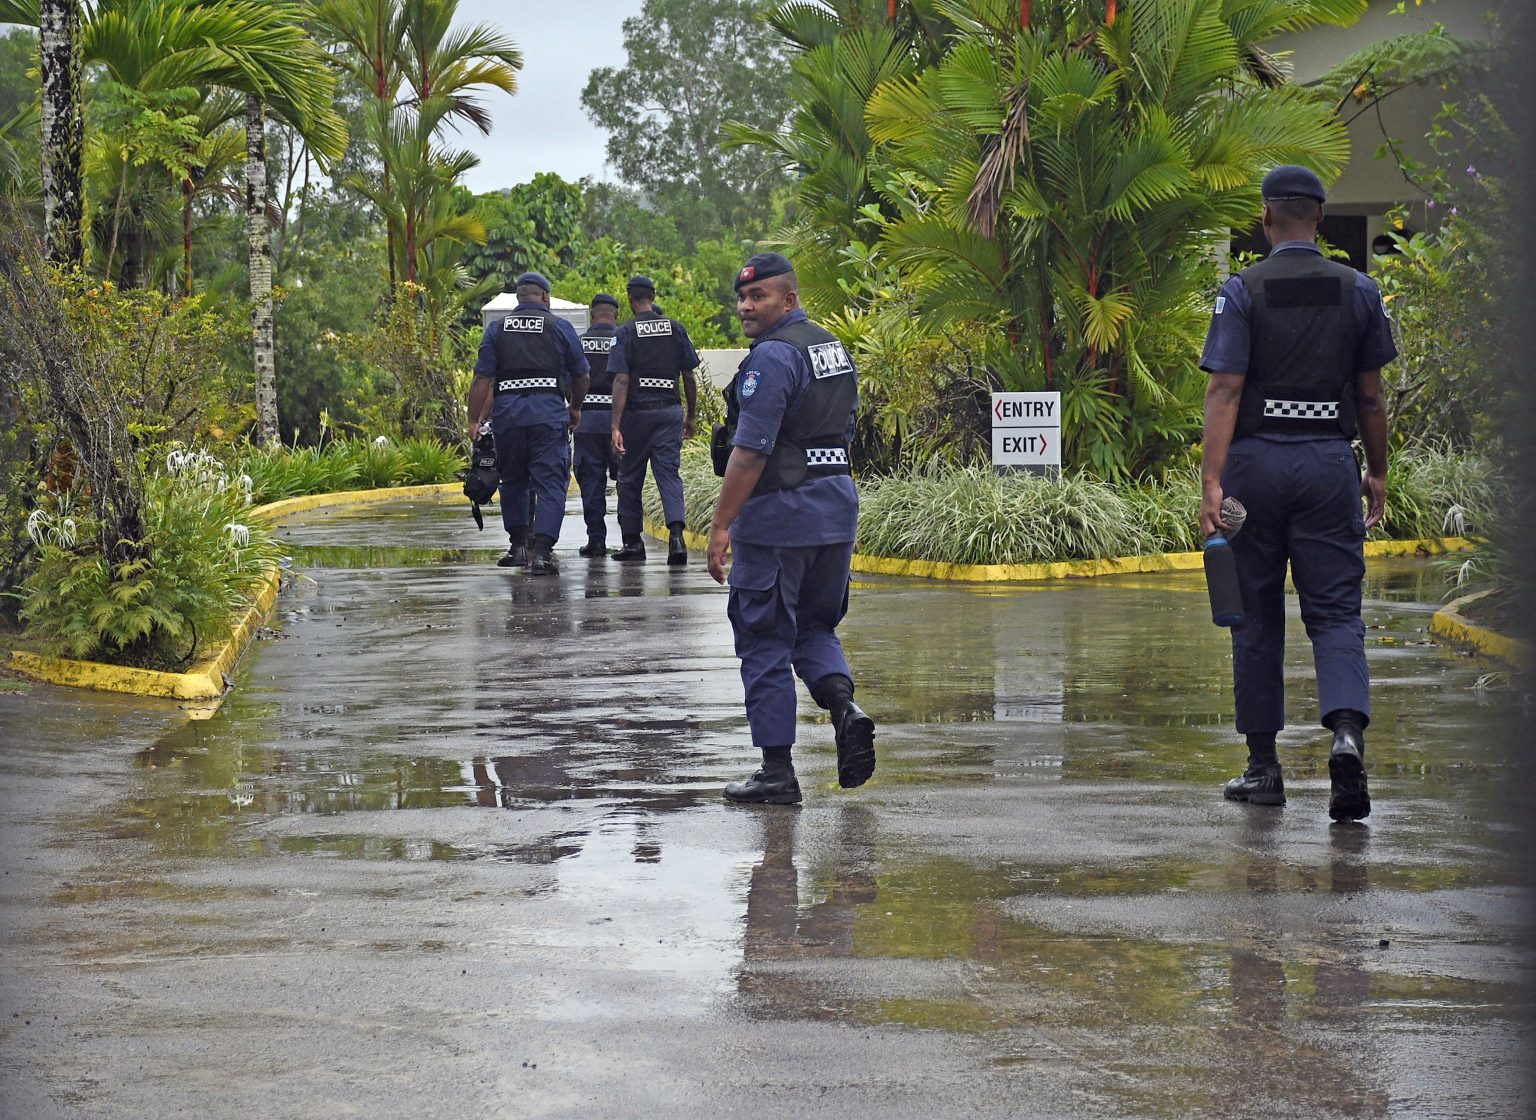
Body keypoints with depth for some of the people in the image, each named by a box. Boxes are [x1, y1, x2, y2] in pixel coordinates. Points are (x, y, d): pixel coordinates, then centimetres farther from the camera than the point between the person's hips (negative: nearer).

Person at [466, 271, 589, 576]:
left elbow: (482, 379, 2)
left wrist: (474, 420, 5)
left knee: (513, 481, 19)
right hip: (549, 411, -2)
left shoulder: (497, 328, 9)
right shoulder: (560, 327, 6)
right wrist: (575, 407, 30)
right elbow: (580, 376, 12)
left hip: (507, 412, 2)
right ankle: (542, 552, -14)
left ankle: (518, 545, 23)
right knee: (550, 483, -2)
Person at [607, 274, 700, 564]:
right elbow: (690, 378, 7)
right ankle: (676, 534, -22)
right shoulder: (676, 329, 5)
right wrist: (690, 417, 17)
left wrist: (616, 426, -14)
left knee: (630, 478, 11)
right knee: (669, 474, -1)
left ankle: (632, 541, 17)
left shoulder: (626, 333, -5)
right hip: (669, 410, 2)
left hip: (637, 412, -2)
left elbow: (621, 380, -12)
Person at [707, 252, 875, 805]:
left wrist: (721, 526, -18)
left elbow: (751, 451, -21)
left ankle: (777, 772, 4)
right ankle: (844, 704, -8)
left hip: (778, 514, -8)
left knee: (766, 640, 1)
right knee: (814, 625, 20)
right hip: (838, 507, 8)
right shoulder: (834, 349, 13)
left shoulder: (773, 356, -16)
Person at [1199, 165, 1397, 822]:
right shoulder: (1358, 291, 5)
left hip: (1257, 460, -1)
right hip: (1330, 460, 1)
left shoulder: (1243, 291, -3)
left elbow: (1225, 390, -10)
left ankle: (1263, 767, 13)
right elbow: (1370, 396, 8)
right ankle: (1347, 732, -23)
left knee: (1257, 615, 8)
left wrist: (1211, 482, -14)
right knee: (1336, 613, 2)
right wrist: (1377, 473, 18)